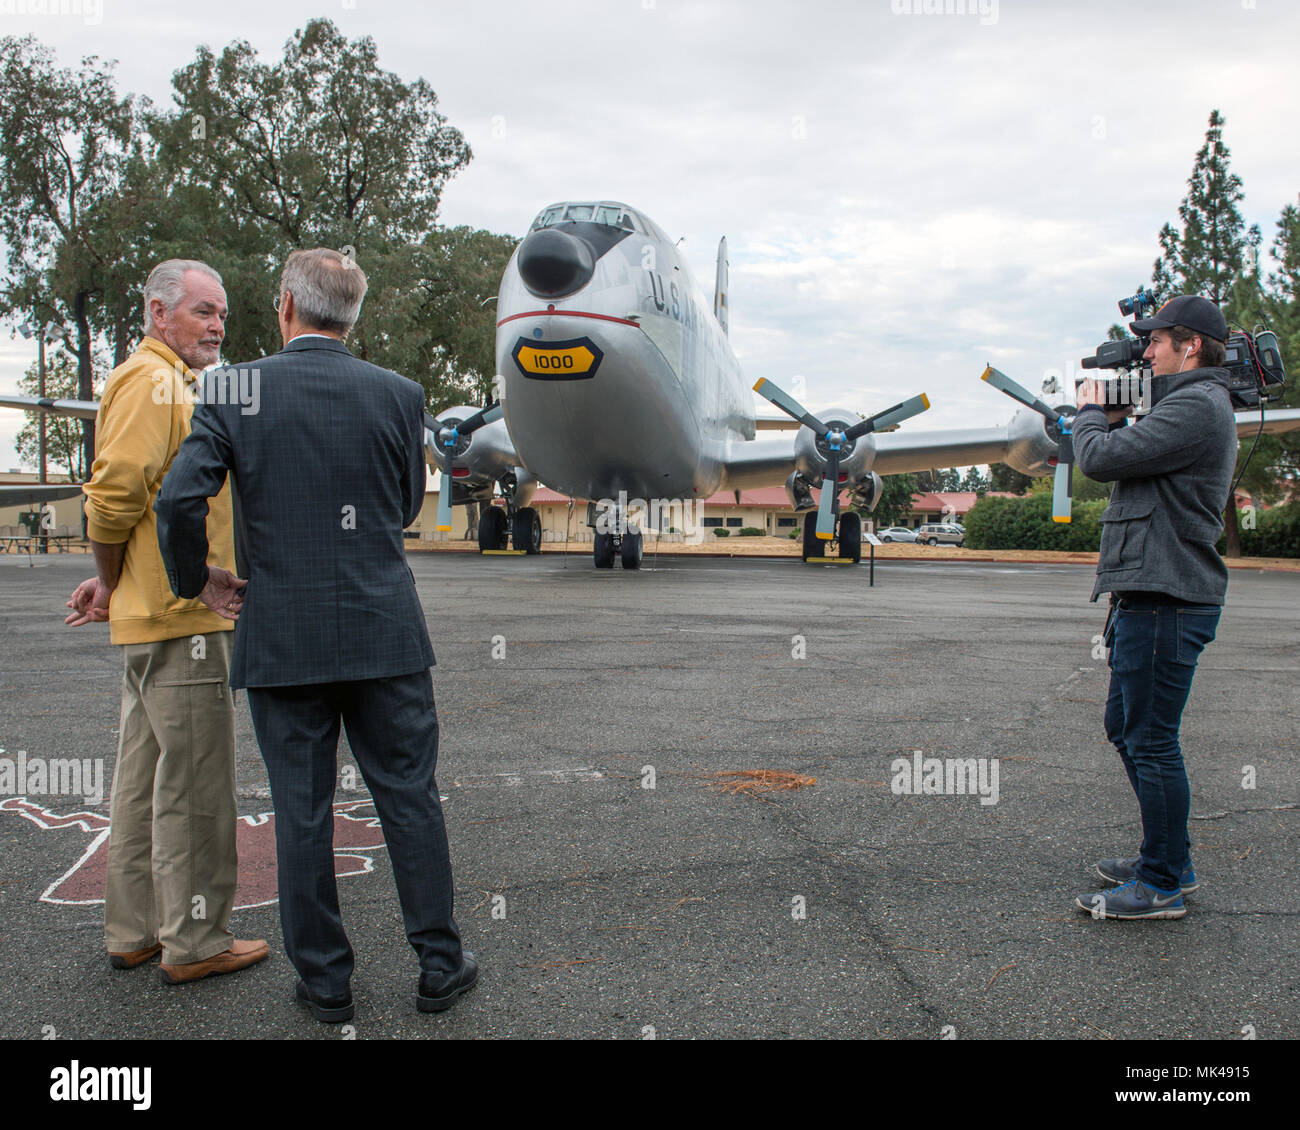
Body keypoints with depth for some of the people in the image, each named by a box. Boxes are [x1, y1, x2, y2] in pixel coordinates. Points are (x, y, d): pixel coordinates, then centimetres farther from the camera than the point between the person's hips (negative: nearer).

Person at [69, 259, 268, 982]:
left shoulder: (174, 384, 21)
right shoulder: (152, 381, -12)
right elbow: (114, 495, -21)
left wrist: (116, 584, 11)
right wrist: (115, 584, -7)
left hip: (158, 618, 10)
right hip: (181, 621, -10)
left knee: (147, 779, 15)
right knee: (195, 785, -2)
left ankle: (136, 932, 26)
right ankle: (196, 943, 9)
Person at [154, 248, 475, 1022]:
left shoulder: (233, 394, -4)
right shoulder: (398, 395, -1)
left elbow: (180, 499, -13)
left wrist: (197, 584, 2)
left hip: (279, 637, 0)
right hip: (384, 634, 1)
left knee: (302, 811, 10)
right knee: (409, 797, 10)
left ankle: (326, 980, 22)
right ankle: (440, 966, 20)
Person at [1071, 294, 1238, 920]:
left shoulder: (1196, 405, -15)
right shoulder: (1190, 404, 20)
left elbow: (1101, 460, -19)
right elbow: (1129, 462, 23)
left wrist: (1090, 413, 0)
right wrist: (1113, 419, 11)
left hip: (1165, 602, -11)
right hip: (1147, 595, 11)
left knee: (1152, 740, -4)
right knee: (1127, 728, 19)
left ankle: (1161, 887, 7)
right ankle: (1170, 858, 31)